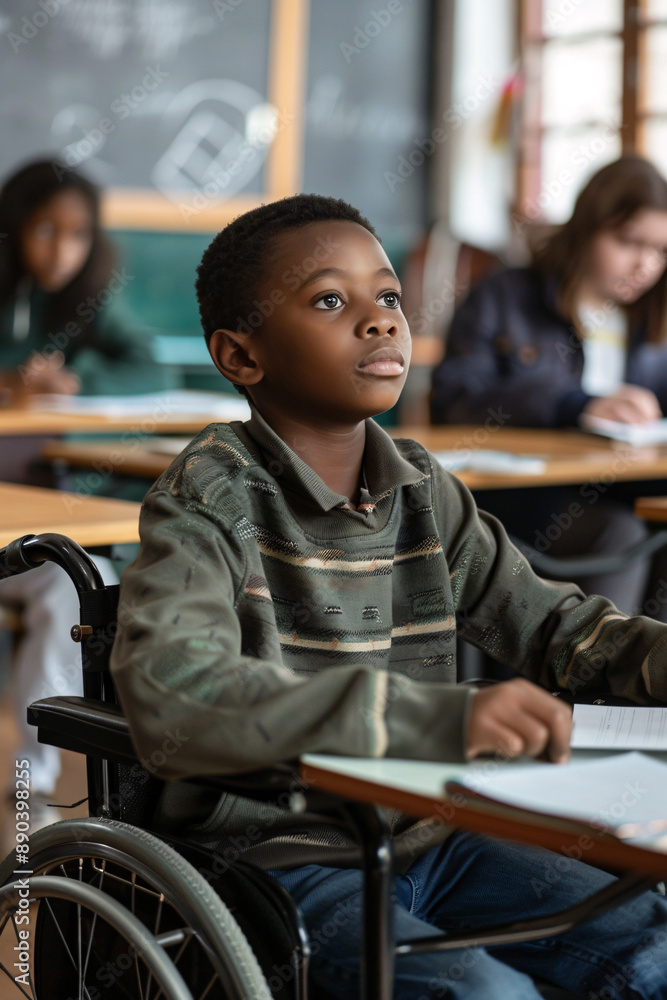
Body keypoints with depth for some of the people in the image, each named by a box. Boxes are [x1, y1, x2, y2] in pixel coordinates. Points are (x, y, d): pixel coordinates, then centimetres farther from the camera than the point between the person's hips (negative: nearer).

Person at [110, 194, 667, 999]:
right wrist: (441, 718, -40)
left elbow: (548, 622, 17)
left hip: (423, 838, 6)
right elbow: (168, 697, -32)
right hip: (278, 860, -6)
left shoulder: (425, 493, 6)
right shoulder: (213, 498, -14)